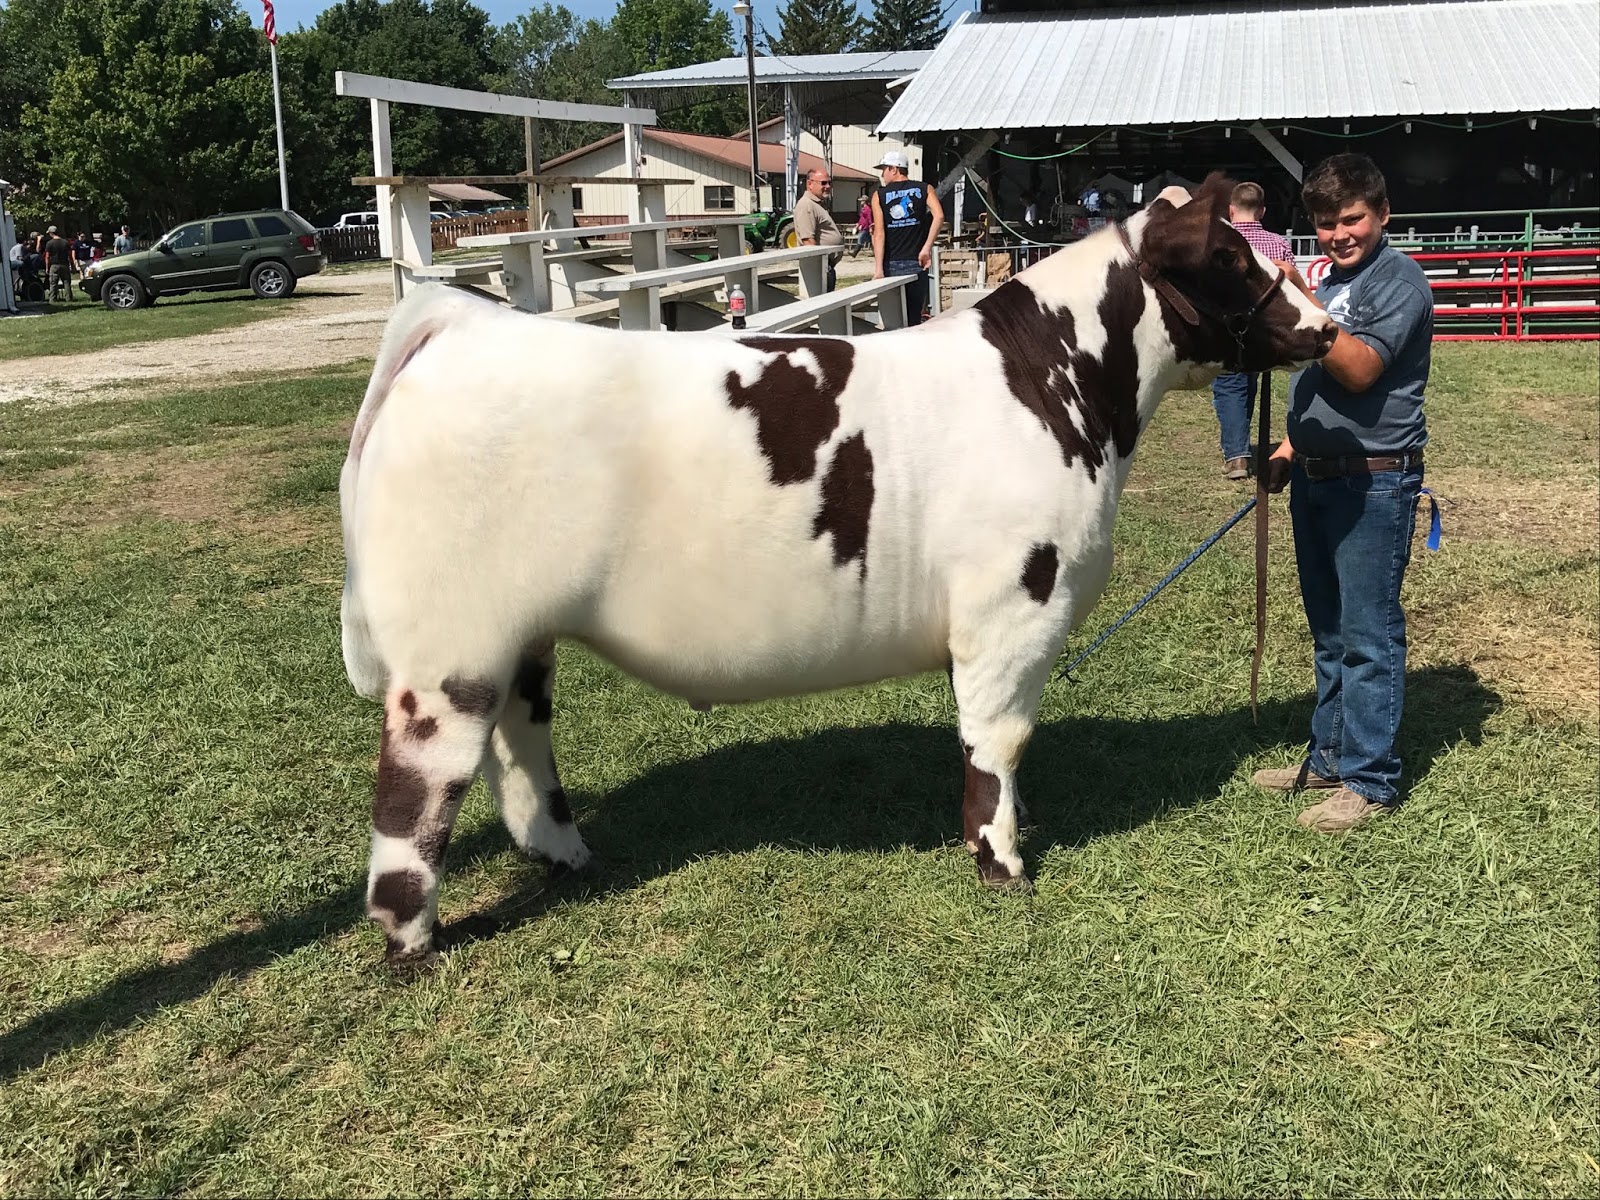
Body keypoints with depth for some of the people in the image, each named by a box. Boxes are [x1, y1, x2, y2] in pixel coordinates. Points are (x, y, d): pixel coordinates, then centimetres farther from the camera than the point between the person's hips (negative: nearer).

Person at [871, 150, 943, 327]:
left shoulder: (879, 194, 2)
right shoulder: (923, 189, 5)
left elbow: (879, 233, -6)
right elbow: (939, 216, -13)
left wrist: (878, 268, -10)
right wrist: (927, 248, -10)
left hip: (891, 264, -1)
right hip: (916, 264, 1)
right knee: (914, 317, 6)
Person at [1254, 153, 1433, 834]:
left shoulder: (1400, 282, -12)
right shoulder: (1330, 279, 13)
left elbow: (1359, 370, -25)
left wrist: (1301, 304, -31)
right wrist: (1293, 446, 14)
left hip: (1374, 483, -8)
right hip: (1316, 476, 8)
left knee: (1368, 635, -3)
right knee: (1329, 632, 16)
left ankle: (1370, 779, 6)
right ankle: (1330, 757, 28)